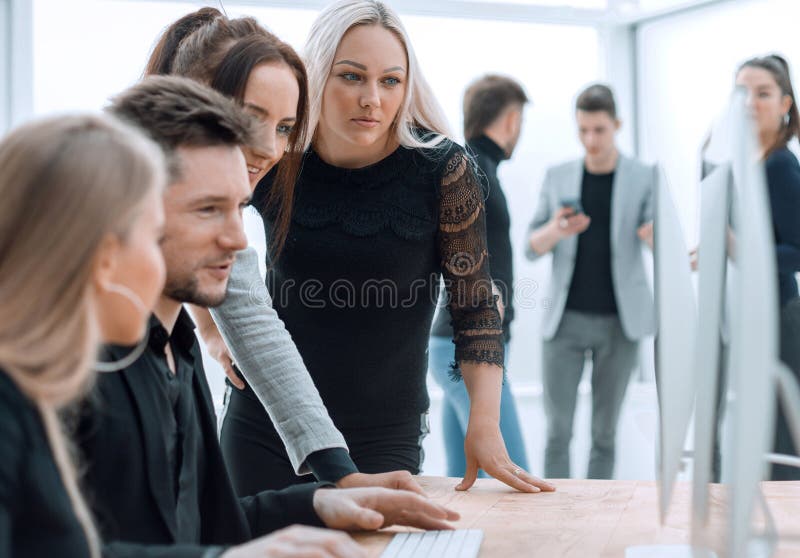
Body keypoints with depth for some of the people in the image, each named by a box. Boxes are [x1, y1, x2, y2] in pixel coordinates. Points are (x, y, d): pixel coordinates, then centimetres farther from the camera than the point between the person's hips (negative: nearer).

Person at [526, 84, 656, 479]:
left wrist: (656, 235, -30)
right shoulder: (557, 177, 6)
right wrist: (556, 229, -18)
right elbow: (532, 248, 5)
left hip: (619, 322, -1)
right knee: (558, 429, -1)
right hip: (565, 320, 1)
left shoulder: (644, 178, 1)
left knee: (605, 432, 6)